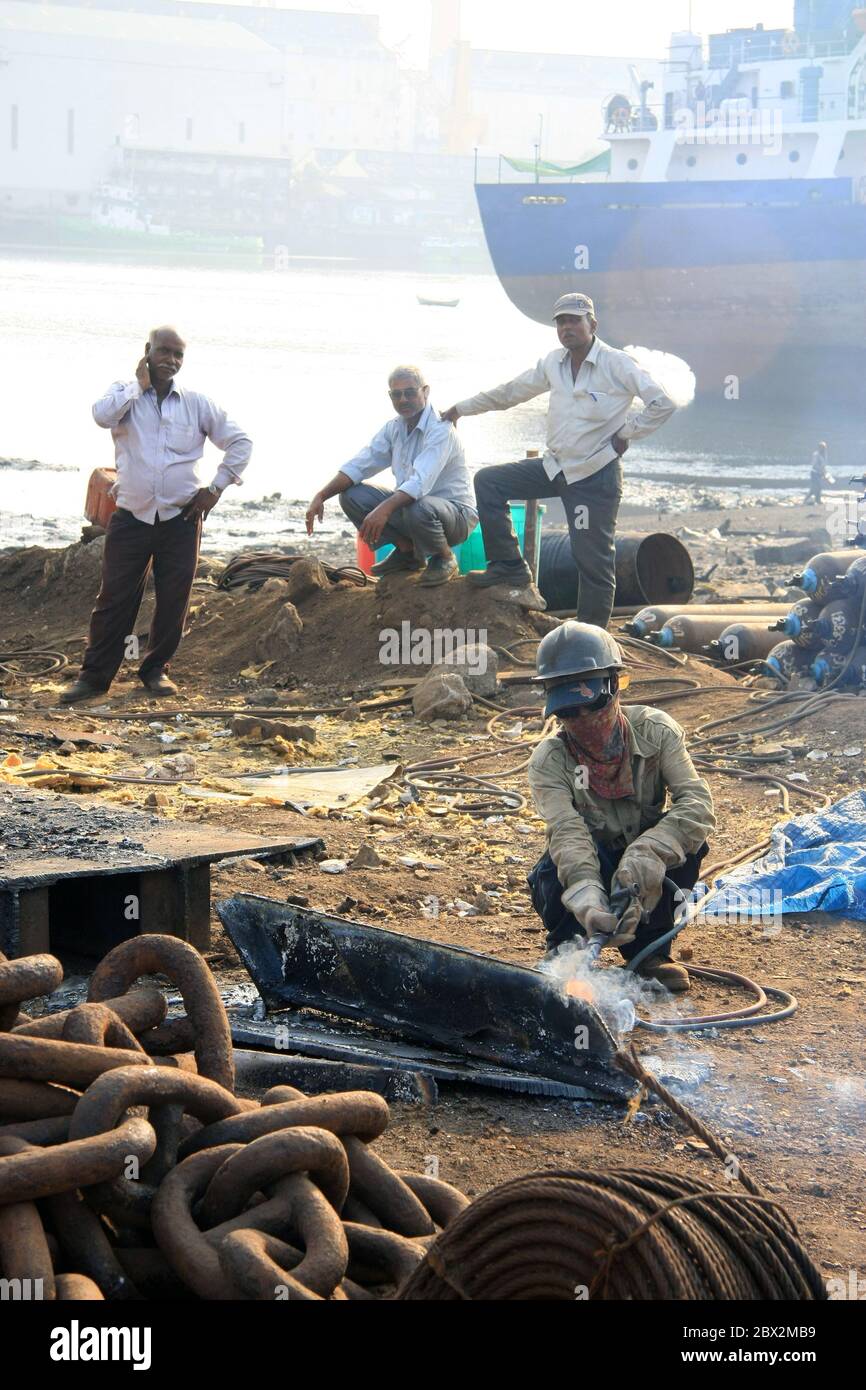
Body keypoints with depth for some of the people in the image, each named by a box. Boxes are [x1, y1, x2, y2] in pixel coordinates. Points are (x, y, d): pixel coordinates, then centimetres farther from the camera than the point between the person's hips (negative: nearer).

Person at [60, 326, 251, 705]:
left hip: (181, 518, 1)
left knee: (173, 601, 3)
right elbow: (103, 415, -20)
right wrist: (139, 384, -10)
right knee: (114, 597, -2)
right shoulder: (125, 394, 4)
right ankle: (94, 675, 6)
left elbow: (240, 442, 11)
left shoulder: (197, 403, 7)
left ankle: (156, 670, 19)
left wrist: (216, 487, 3)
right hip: (131, 516, -1)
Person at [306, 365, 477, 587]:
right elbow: (358, 466, 1)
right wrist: (320, 497, -13)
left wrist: (384, 509, -50)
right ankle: (407, 551, 7)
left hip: (456, 513, -7)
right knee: (351, 494, -8)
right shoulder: (393, 429, 4)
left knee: (418, 509, -41)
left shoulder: (440, 430, -21)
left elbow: (420, 483, -35)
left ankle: (444, 559, -8)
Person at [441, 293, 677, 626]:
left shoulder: (617, 365, -14)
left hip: (596, 475, -7)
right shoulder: (553, 363, 6)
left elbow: (663, 404, -16)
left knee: (593, 559, -3)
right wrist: (462, 408, 24)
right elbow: (512, 391, 19)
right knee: (488, 482, 3)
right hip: (554, 467, 7)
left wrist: (626, 433, -12)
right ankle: (508, 566, 6)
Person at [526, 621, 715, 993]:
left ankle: (648, 950, -10)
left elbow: (697, 801, -26)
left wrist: (648, 852, -46)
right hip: (590, 875, -2)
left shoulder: (655, 731, -14)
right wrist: (588, 899, -53)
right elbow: (567, 832, -33)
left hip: (645, 876, 2)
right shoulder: (549, 761, -17)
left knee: (687, 839, -29)